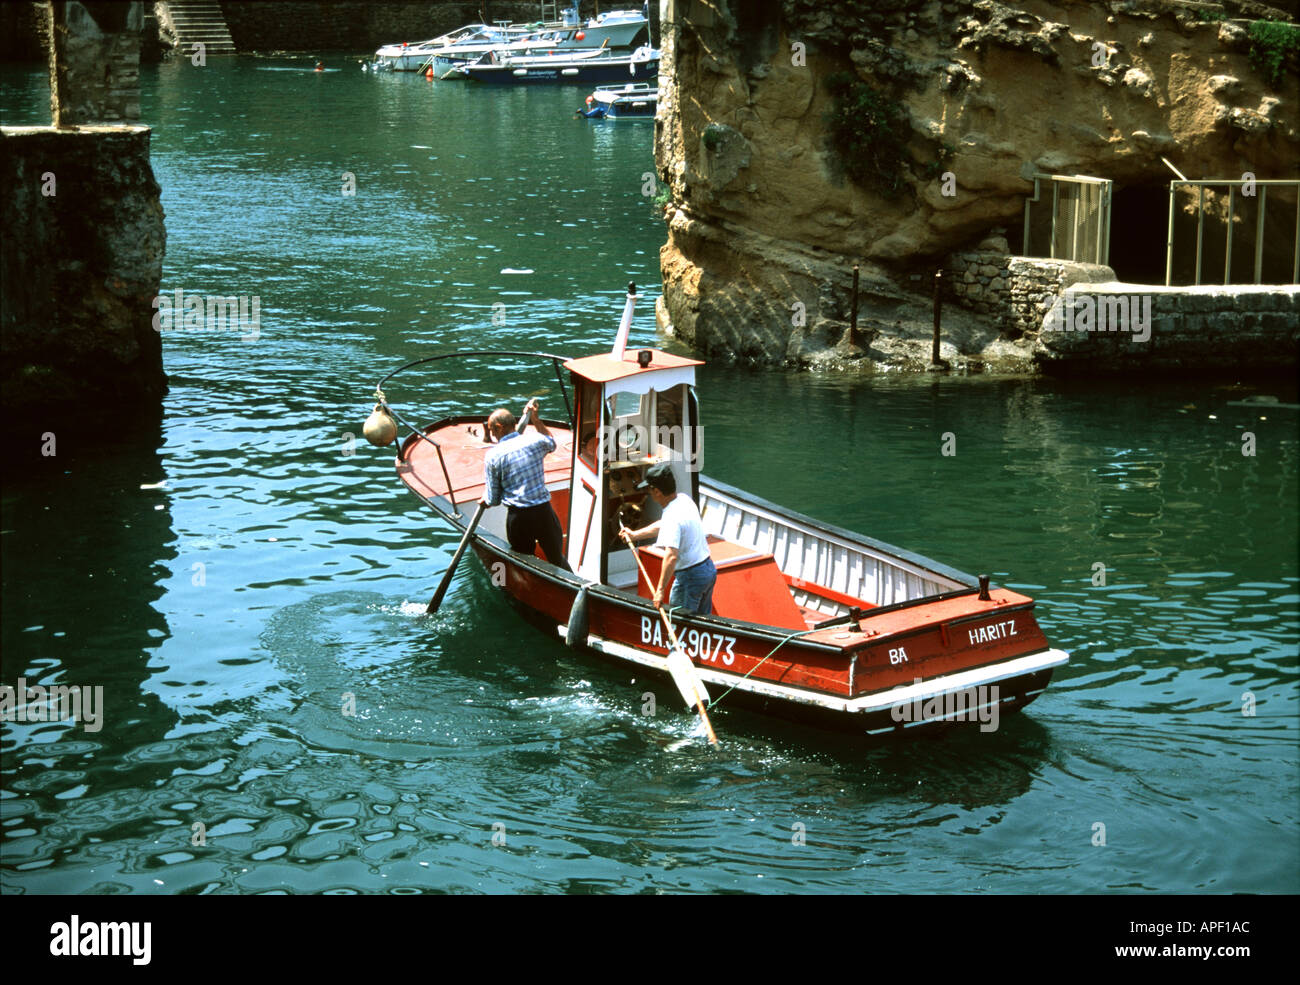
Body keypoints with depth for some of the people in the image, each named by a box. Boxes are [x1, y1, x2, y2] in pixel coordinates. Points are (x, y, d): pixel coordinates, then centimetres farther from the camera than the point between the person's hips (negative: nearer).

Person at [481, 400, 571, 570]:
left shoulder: (492, 456, -7)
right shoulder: (535, 441, -1)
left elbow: (493, 500, -3)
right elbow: (551, 443, 28)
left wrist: (485, 500, 20)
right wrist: (536, 420, 31)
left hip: (517, 518, -2)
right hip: (544, 512, 2)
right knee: (558, 560, 19)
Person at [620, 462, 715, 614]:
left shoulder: (672, 516, -25)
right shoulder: (684, 499, 4)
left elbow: (672, 556, -36)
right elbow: (662, 525, 22)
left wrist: (660, 589, -35)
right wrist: (635, 534, 31)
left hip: (690, 577, -9)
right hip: (709, 570, 9)